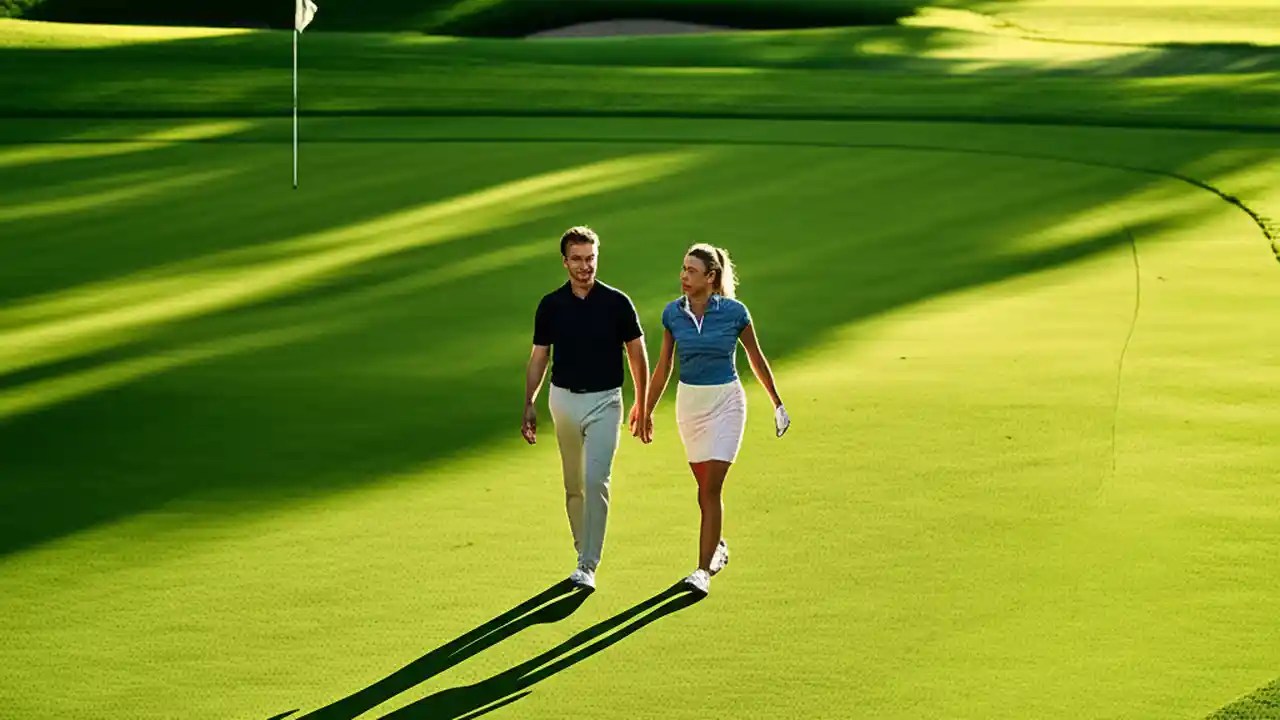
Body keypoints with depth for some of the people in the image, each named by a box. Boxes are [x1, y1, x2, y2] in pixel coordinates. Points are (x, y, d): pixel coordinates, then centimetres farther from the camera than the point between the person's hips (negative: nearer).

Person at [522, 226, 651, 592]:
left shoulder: (617, 302, -6)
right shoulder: (551, 305, 0)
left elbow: (637, 355, 3)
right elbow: (538, 357, 8)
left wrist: (641, 406, 4)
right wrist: (529, 404, 1)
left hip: (604, 401, -3)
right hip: (564, 398, 3)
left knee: (595, 479, -15)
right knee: (574, 485, 11)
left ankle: (588, 566, -14)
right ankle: (584, 553, 26)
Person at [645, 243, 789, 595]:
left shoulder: (734, 312, -11)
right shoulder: (672, 312, -2)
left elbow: (756, 358, 2)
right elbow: (663, 366, 8)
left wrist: (777, 404, 10)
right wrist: (647, 411, 11)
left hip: (725, 401, -4)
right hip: (688, 401, 4)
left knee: (710, 488, -11)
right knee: (704, 486, 13)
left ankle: (703, 571, -10)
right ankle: (717, 546, 38)